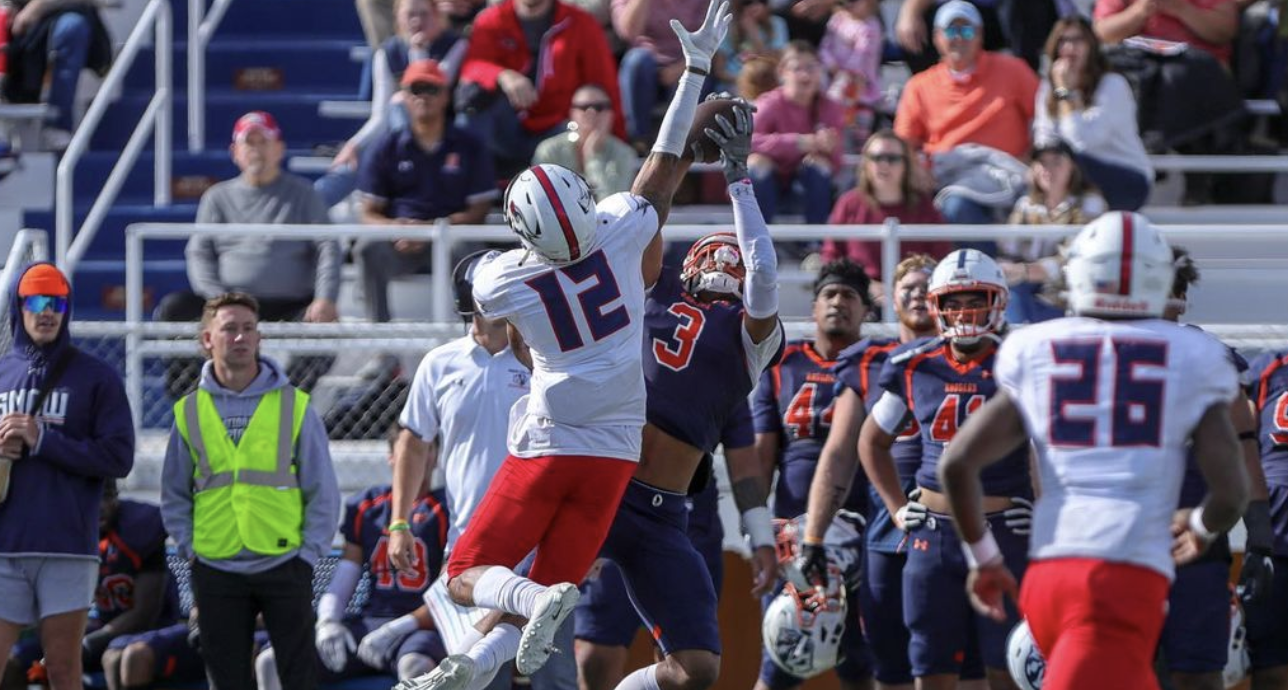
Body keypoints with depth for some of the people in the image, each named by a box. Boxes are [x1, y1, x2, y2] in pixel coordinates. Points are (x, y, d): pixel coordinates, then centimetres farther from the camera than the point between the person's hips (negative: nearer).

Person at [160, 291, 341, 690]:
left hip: (284, 565, -2)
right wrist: (190, 549, 0)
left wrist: (311, 551, -5)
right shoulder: (190, 412, 5)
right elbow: (174, 495, 12)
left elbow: (323, 489, 3)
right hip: (216, 572, 2)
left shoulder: (293, 405, 0)